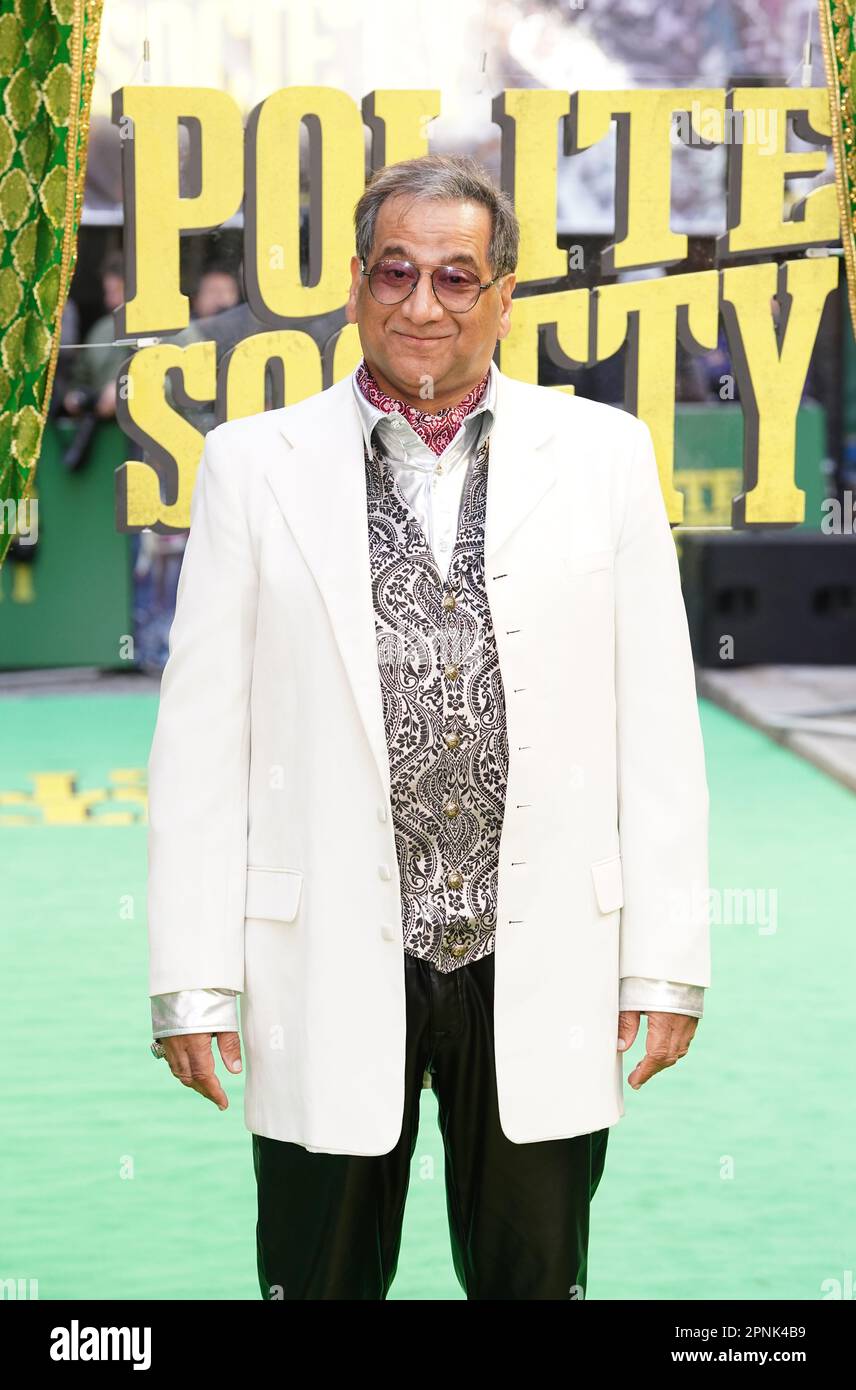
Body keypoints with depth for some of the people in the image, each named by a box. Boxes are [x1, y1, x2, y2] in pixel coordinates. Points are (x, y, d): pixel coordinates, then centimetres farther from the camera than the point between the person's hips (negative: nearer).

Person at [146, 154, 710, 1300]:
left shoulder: (604, 455, 5)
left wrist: (668, 961, 1)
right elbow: (201, 735, 3)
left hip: (541, 976, 1)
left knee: (536, 1281, 11)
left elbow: (658, 725, 5)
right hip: (330, 980, 0)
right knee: (321, 1281, 10)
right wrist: (193, 982, -2)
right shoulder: (255, 465, 4)